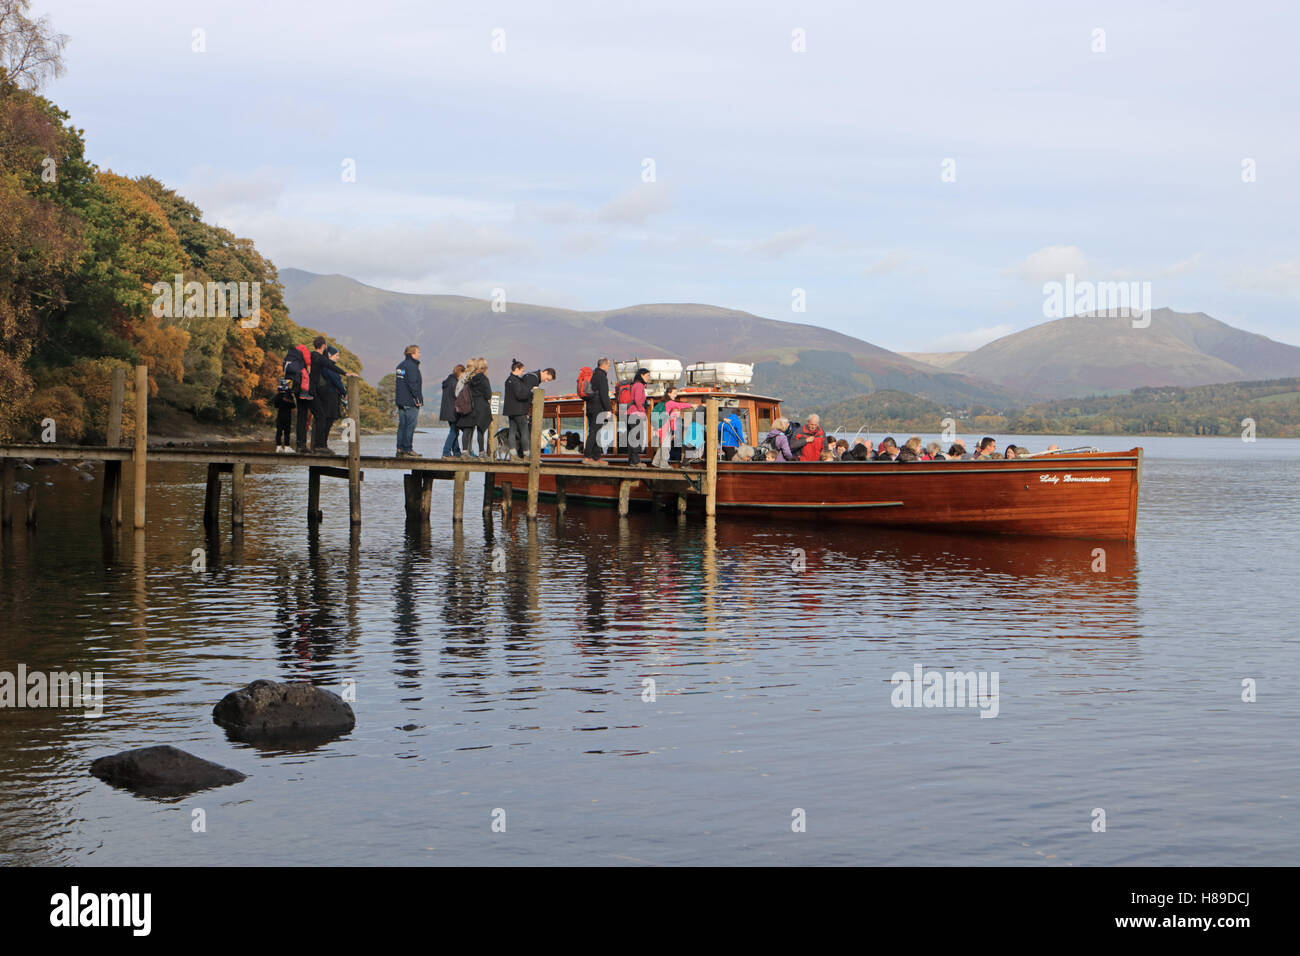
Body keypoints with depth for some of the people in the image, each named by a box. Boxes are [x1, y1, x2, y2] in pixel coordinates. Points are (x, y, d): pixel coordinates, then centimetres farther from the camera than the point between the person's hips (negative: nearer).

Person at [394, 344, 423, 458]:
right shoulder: (411, 366, -13)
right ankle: (407, 450, -7)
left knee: (402, 426, 11)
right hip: (410, 402, -9)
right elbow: (413, 384, -19)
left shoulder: (400, 365, 17)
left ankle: (400, 449, 12)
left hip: (401, 401, 9)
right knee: (410, 426, -7)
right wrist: (418, 399, -15)